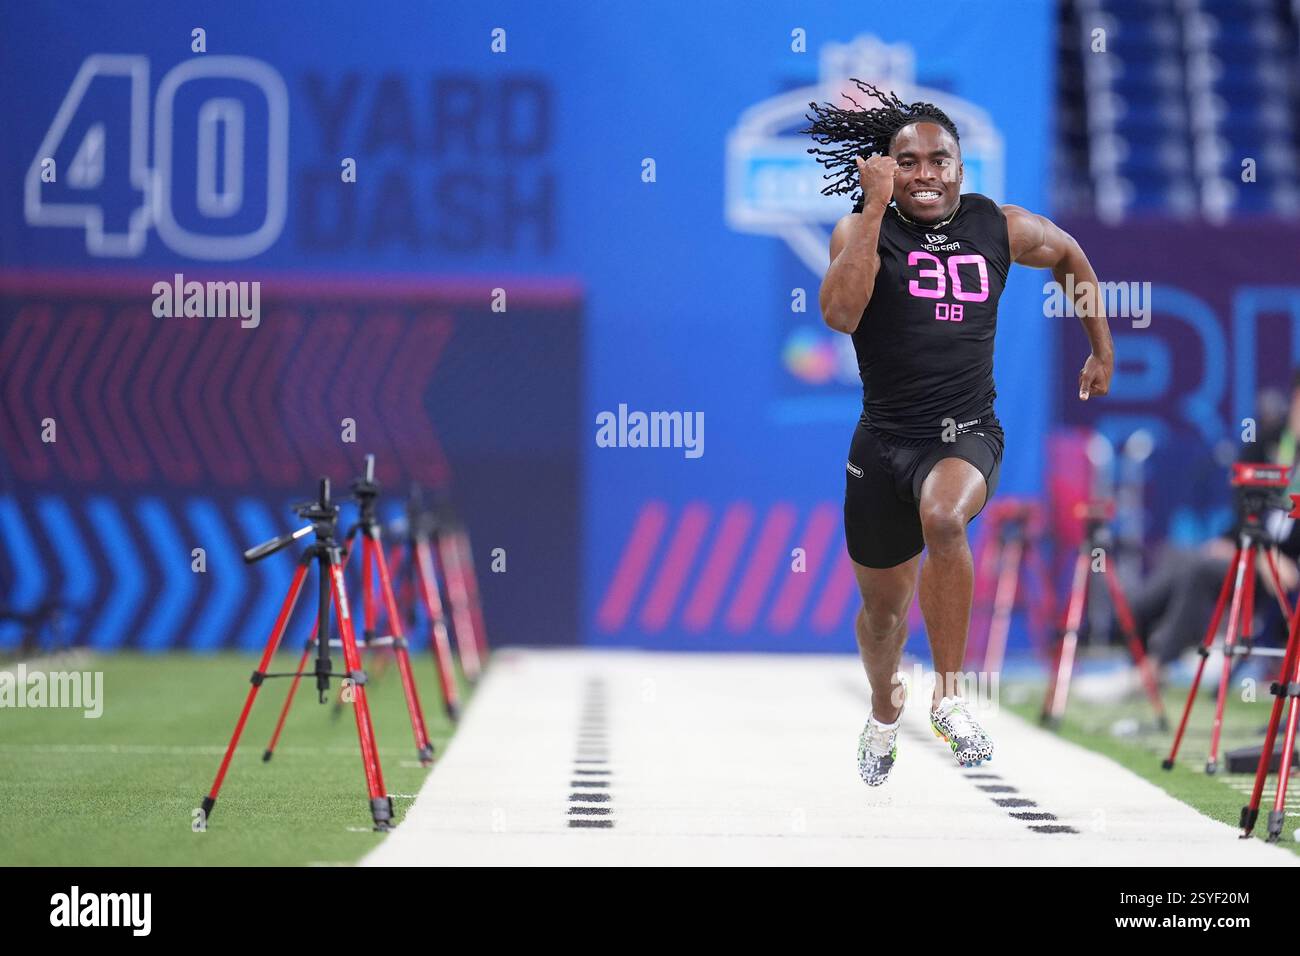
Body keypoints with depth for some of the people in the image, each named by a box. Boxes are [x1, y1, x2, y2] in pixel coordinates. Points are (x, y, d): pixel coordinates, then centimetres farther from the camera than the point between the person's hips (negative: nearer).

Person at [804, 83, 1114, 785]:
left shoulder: (1001, 228, 3)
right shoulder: (862, 230, -4)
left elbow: (1070, 258, 24)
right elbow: (840, 314, -23)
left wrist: (1102, 351, 25)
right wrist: (875, 206, -21)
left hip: (967, 434, -1)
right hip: (884, 436, 1)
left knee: (943, 519, -36)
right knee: (882, 605, 16)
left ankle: (949, 695, -23)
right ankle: (885, 709, 49)